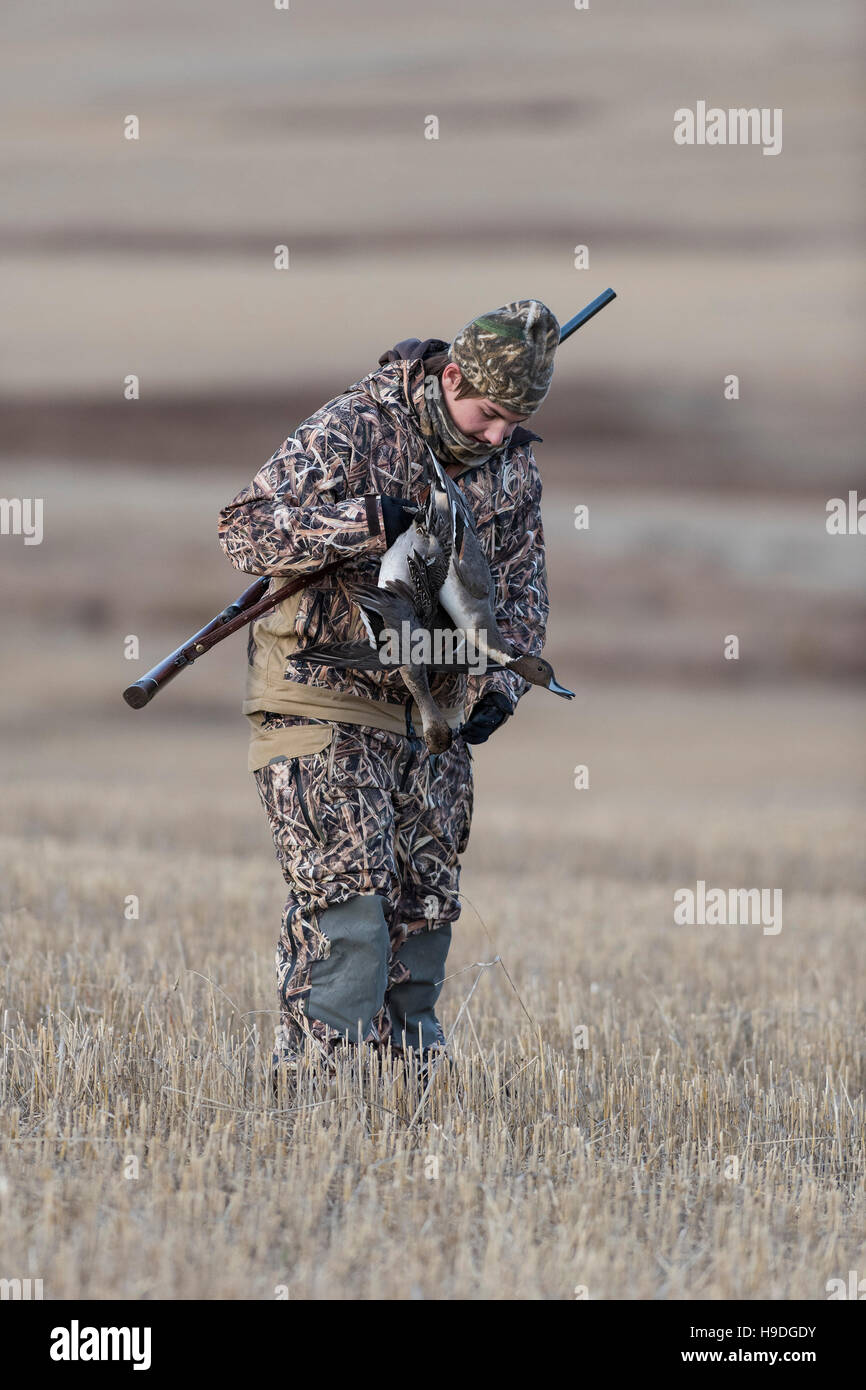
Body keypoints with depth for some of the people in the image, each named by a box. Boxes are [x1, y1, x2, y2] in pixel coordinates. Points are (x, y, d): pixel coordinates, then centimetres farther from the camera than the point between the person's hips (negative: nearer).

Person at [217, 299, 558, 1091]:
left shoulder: (513, 466, 3)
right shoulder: (353, 433, -16)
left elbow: (521, 586, 13)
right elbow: (247, 531, -22)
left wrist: (502, 683, -3)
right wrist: (361, 522, -33)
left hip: (431, 712, 6)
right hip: (323, 697, -6)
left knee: (427, 900, 10)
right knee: (344, 890, -16)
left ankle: (409, 1053, 24)